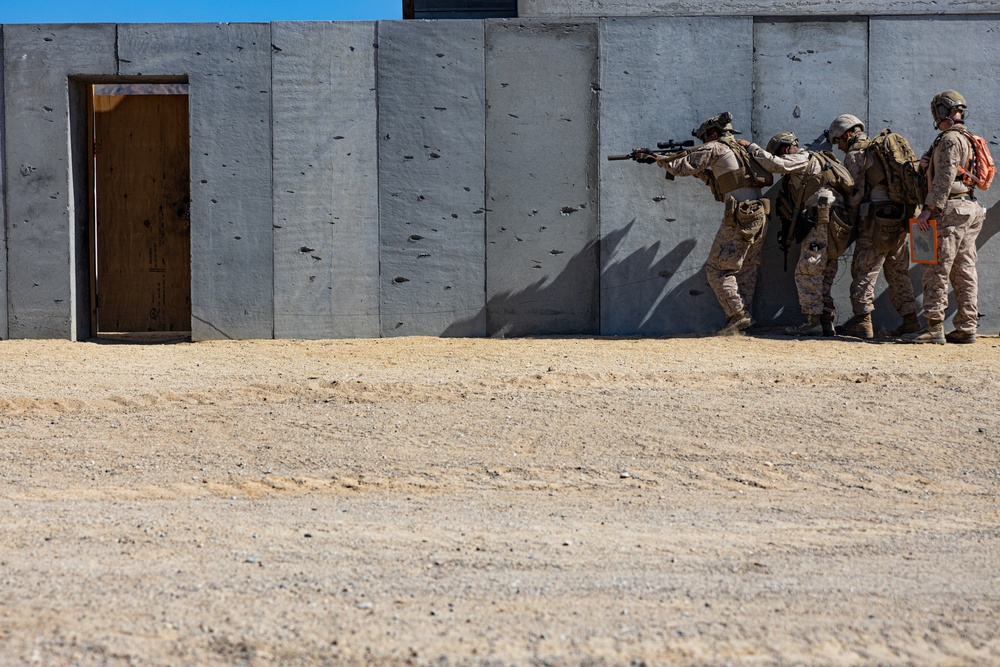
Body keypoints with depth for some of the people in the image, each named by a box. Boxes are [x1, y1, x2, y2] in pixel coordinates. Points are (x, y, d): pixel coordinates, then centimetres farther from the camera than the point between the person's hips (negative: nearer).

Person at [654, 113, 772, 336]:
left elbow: (683, 167, 0)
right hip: (759, 217, 9)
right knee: (746, 270, 11)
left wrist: (663, 160, 17)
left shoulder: (715, 148, -2)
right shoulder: (743, 151, 23)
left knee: (717, 268, -3)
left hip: (739, 219, -9)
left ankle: (738, 314, -10)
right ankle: (742, 319, 9)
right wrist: (701, 172, 25)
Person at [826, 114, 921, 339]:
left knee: (864, 272, -3)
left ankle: (862, 322, -6)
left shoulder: (855, 155, -4)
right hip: (900, 219, 8)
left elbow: (855, 193, -9)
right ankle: (910, 320, 11)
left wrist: (850, 221, 0)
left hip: (876, 222, -8)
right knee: (899, 273, 12)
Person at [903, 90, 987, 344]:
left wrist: (929, 208, -21)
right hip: (971, 209, 10)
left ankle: (933, 327, -11)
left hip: (952, 209, -10)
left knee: (937, 269, -9)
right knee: (964, 271, 9)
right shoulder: (968, 140, 20)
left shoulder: (950, 139, -11)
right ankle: (966, 328, 9)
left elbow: (945, 178, -19)